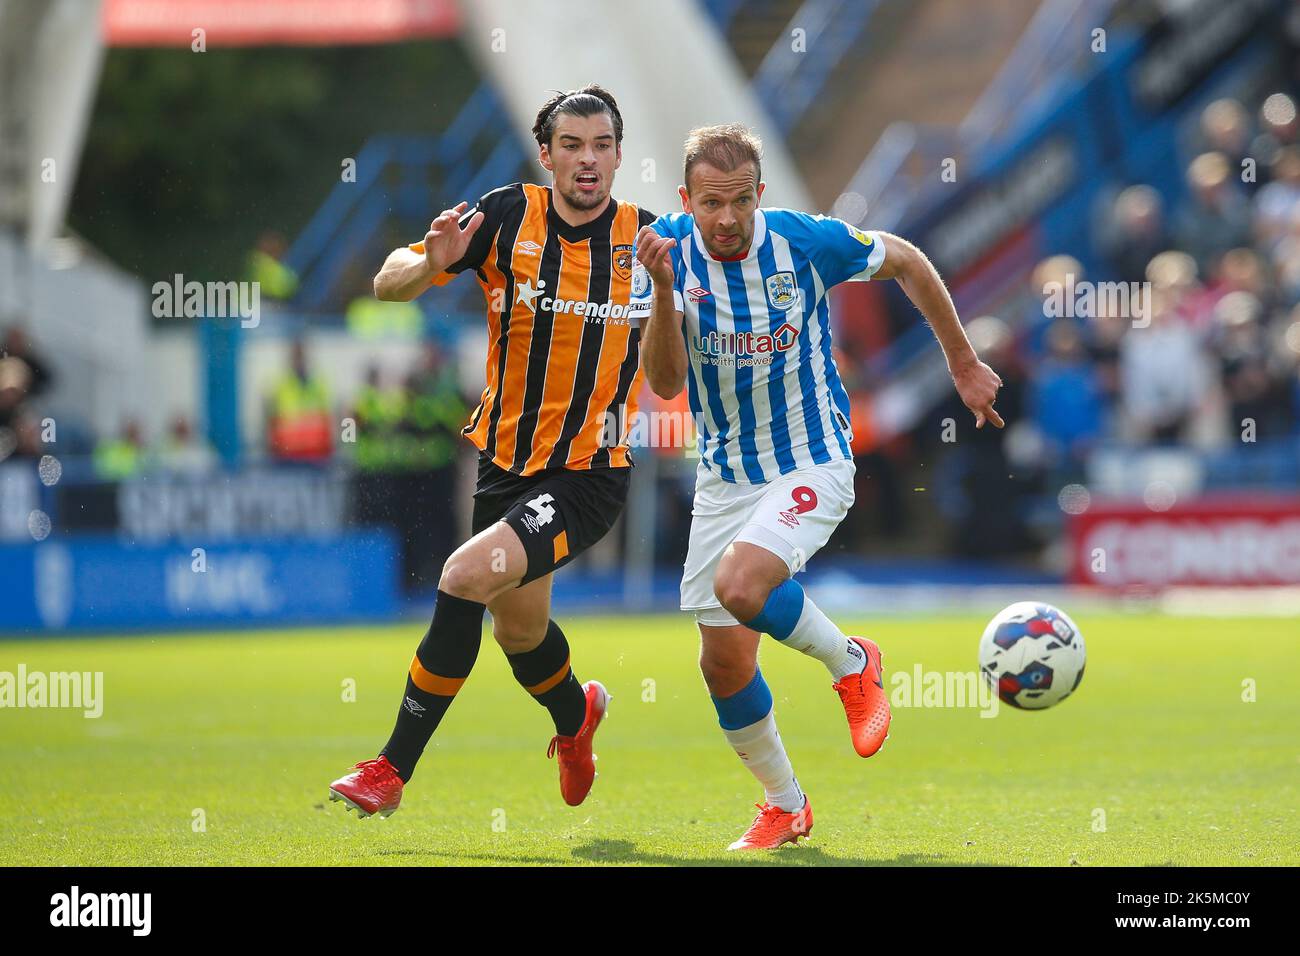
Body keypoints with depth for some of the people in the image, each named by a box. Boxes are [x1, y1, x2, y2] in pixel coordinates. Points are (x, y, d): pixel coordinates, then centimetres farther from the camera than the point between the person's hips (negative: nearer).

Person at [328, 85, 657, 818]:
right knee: (517, 627, 19)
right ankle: (576, 715, 55)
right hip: (504, 459, 4)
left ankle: (393, 771, -13)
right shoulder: (508, 217, -6)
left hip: (590, 474, -3)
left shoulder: (648, 238, -6)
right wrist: (432, 263, -30)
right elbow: (389, 283, -7)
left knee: (467, 575, -23)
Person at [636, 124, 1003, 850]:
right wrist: (664, 293, -35)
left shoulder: (807, 241, -16)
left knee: (741, 583, -30)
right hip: (726, 477, 4)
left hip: (813, 465, -4)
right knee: (724, 662, 3)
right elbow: (666, 383, -19)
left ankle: (851, 662, -2)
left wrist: (965, 364, 9)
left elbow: (906, 263, 3)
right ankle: (785, 807, 25)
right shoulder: (670, 249, -11)